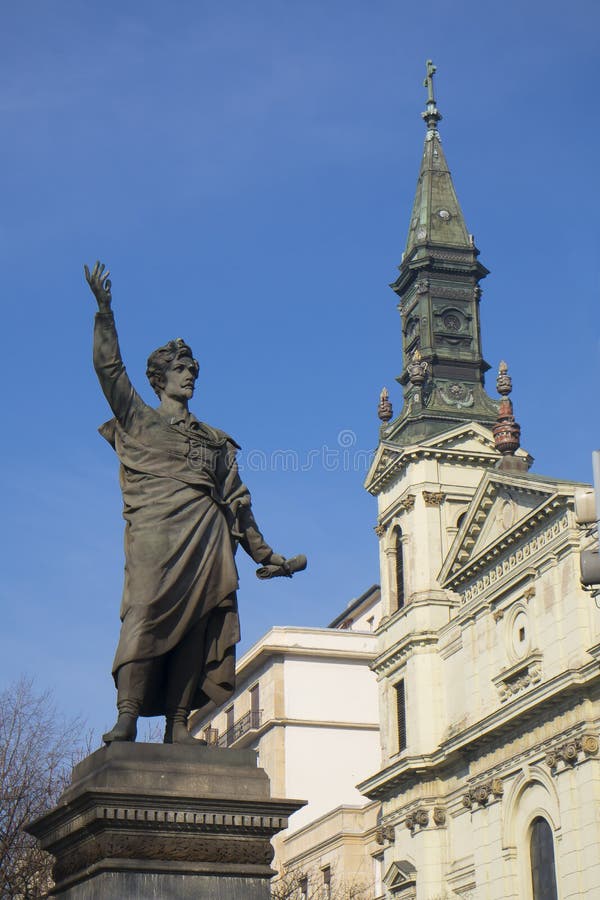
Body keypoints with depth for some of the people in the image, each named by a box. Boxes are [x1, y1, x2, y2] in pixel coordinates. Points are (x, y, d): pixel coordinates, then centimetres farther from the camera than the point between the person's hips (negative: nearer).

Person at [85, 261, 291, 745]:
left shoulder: (217, 440, 30)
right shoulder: (139, 419, 21)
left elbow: (239, 500, 27)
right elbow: (109, 367, 10)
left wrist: (263, 552, 22)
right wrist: (104, 310, 1)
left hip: (209, 538, 4)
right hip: (158, 528, -4)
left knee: (199, 626, -10)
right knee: (147, 612, -21)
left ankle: (178, 724, -15)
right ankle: (128, 714, -30)